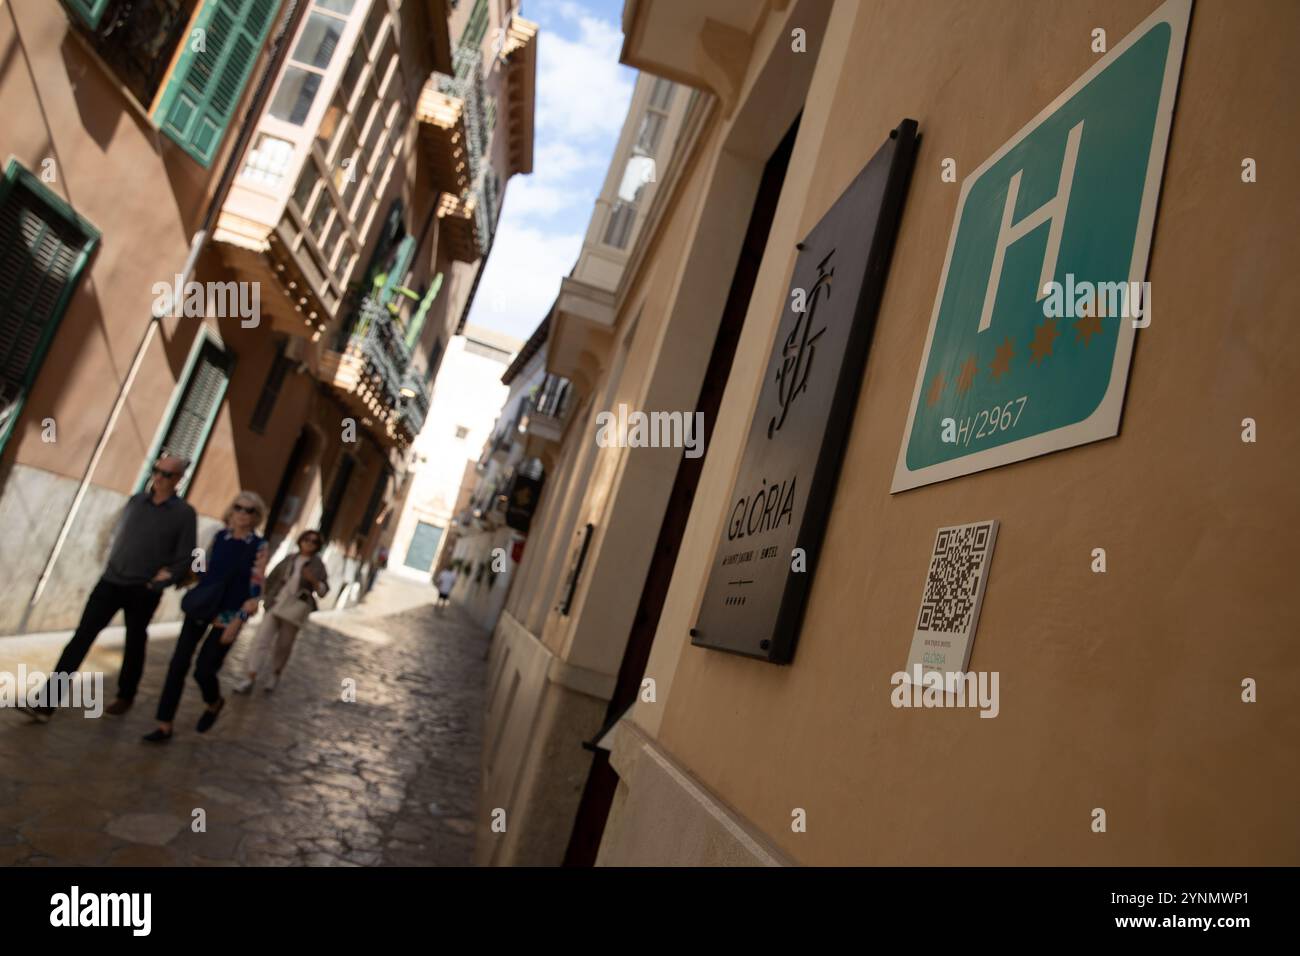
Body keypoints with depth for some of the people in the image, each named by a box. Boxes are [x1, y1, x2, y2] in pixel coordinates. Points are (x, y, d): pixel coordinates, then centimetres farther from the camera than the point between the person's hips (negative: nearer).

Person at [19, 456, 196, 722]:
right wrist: (114, 565, 12)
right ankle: (47, 702, -3)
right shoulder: (136, 501, 5)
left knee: (134, 645, 11)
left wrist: (158, 583, -12)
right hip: (111, 581, 3)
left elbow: (185, 558, -7)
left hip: (144, 591, -3)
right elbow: (118, 535, 19)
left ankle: (125, 697, 31)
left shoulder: (184, 513, -8)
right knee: (82, 637, -4)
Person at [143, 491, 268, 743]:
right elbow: (205, 570, 17)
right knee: (178, 664, -1)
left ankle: (214, 704, 31)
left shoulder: (259, 546, -9)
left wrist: (237, 622, -16)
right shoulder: (219, 536, 3)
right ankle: (165, 727, 10)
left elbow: (255, 588, -12)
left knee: (203, 671, -2)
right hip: (200, 609, 4)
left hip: (228, 616, -4)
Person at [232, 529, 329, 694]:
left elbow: (323, 591, -4)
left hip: (295, 609, -2)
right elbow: (272, 578, 17)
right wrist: (264, 596, 11)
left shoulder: (318, 565, -1)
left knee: (283, 645, 8)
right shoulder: (289, 559, 8)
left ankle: (275, 675, 31)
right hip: (275, 604, 2)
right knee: (261, 640, -6)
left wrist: (313, 580, -21)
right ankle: (250, 680, -3)